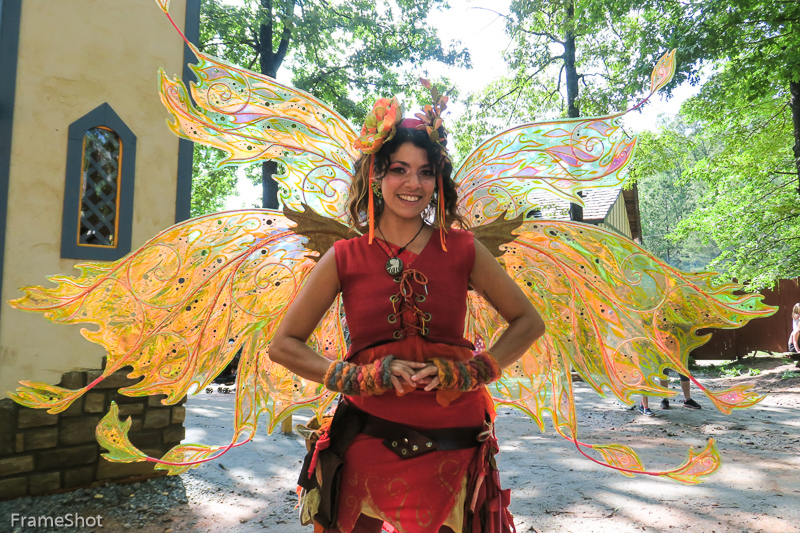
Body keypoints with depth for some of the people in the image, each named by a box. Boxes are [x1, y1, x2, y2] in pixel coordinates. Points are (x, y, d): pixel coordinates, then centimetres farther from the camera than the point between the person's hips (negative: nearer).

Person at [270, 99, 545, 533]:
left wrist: (473, 372, -5)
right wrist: (357, 378, -9)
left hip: (451, 448, 1)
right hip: (368, 443, 0)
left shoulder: (461, 250, 2)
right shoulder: (346, 259, 0)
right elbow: (283, 345, 4)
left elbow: (529, 323, 10)